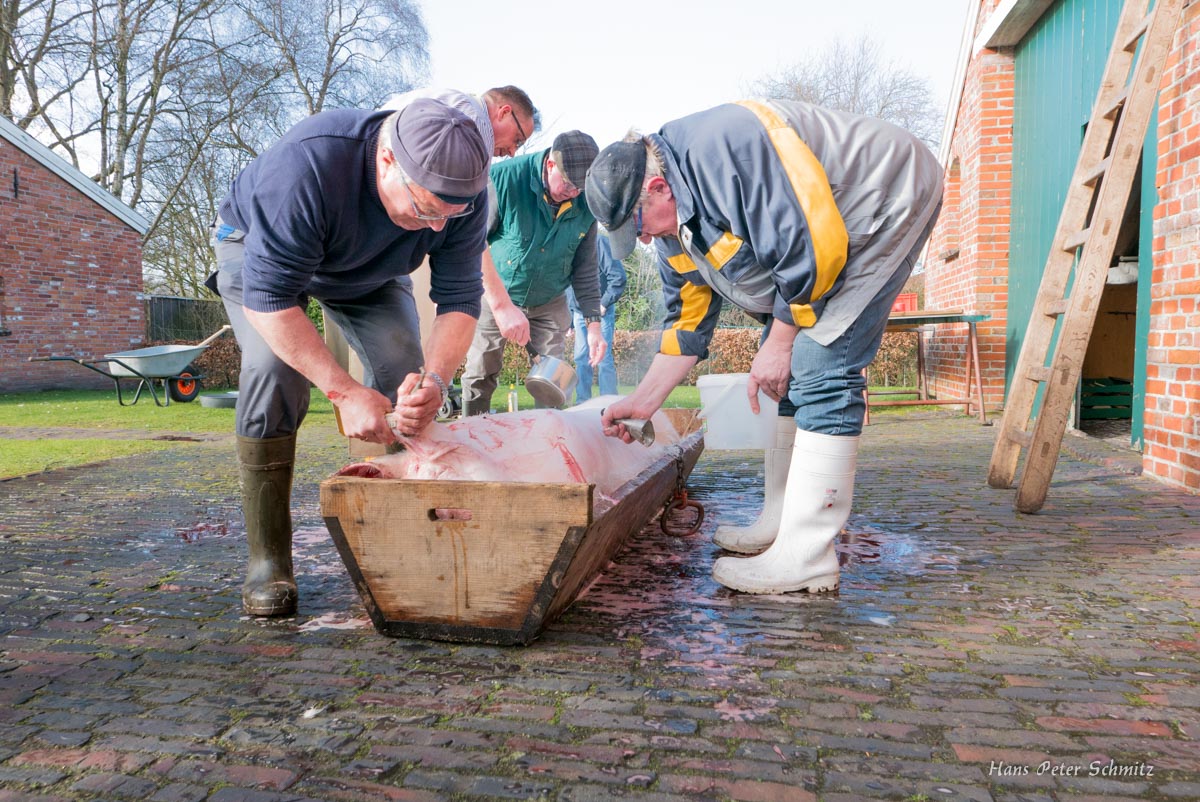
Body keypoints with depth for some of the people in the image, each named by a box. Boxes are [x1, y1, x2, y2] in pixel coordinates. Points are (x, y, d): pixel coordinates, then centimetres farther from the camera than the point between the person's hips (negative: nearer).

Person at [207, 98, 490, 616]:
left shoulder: (462, 188, -30)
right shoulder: (305, 166, -44)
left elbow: (459, 297, -25)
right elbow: (268, 296, -40)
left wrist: (434, 380, -43)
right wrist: (344, 392, -44)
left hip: (369, 271, 4)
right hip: (259, 250, -3)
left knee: (404, 373, -17)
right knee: (275, 370, -27)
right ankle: (267, 559, -15)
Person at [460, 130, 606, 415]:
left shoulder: (585, 203, -10)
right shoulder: (505, 178, -24)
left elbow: (584, 267, 0)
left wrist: (593, 324, -6)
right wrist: (502, 305, -28)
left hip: (548, 303, 3)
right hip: (494, 295, -3)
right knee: (480, 375, 0)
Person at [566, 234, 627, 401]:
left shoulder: (599, 242, -8)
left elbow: (618, 276, -13)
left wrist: (604, 304, -13)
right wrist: (569, 321, 13)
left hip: (601, 312, -6)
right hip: (579, 313, 6)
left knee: (603, 357, -6)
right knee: (581, 359, 7)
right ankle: (582, 403, 14)